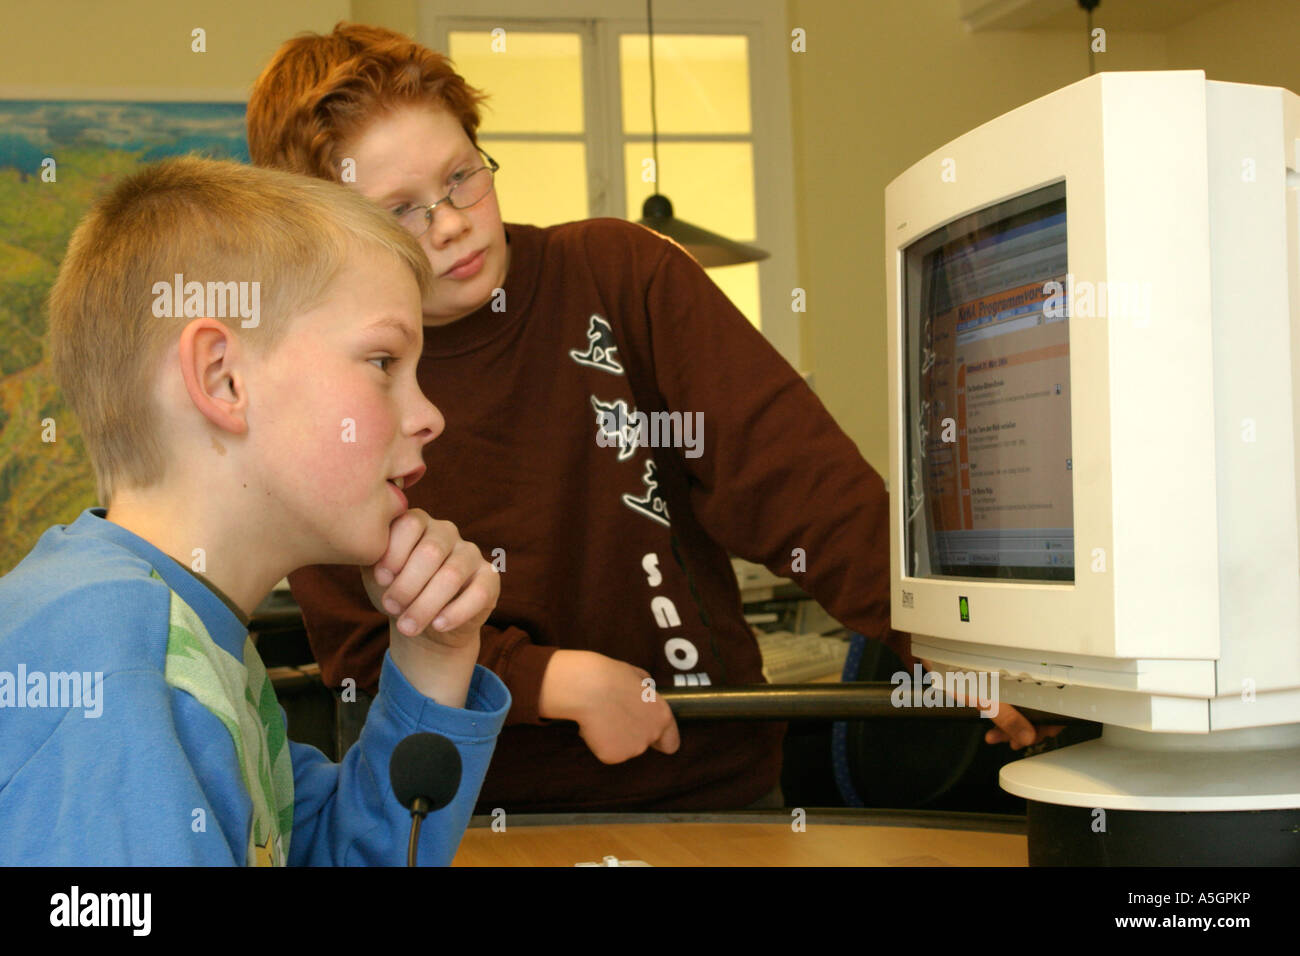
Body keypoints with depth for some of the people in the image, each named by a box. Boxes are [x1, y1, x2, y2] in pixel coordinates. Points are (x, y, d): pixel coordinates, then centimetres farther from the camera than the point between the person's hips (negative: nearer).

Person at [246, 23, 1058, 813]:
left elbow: (793, 470, -8)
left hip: (711, 783, 1)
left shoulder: (620, 276, 0)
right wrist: (556, 682, -15)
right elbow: (363, 653, 0)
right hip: (483, 810, 0)